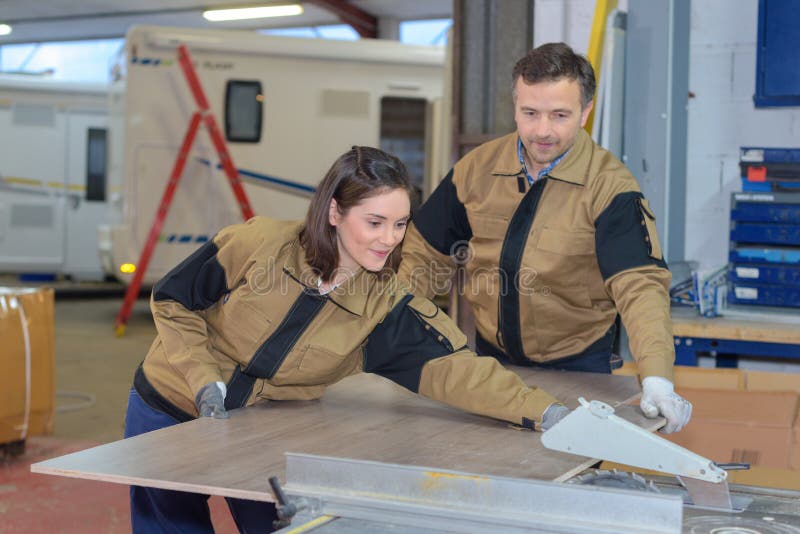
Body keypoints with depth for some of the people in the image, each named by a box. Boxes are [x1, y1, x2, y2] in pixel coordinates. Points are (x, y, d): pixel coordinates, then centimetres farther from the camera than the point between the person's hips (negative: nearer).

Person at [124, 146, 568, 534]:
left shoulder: (384, 308, -14)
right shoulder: (260, 244, -20)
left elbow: (452, 367, -25)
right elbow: (172, 300, -9)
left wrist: (544, 413, -37)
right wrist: (206, 383, -19)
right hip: (172, 412, -1)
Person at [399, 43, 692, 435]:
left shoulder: (610, 187, -18)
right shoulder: (476, 168, -4)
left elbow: (640, 284, -29)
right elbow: (427, 257, 5)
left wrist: (656, 379, -42)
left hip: (577, 367, -3)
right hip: (489, 359, 4)